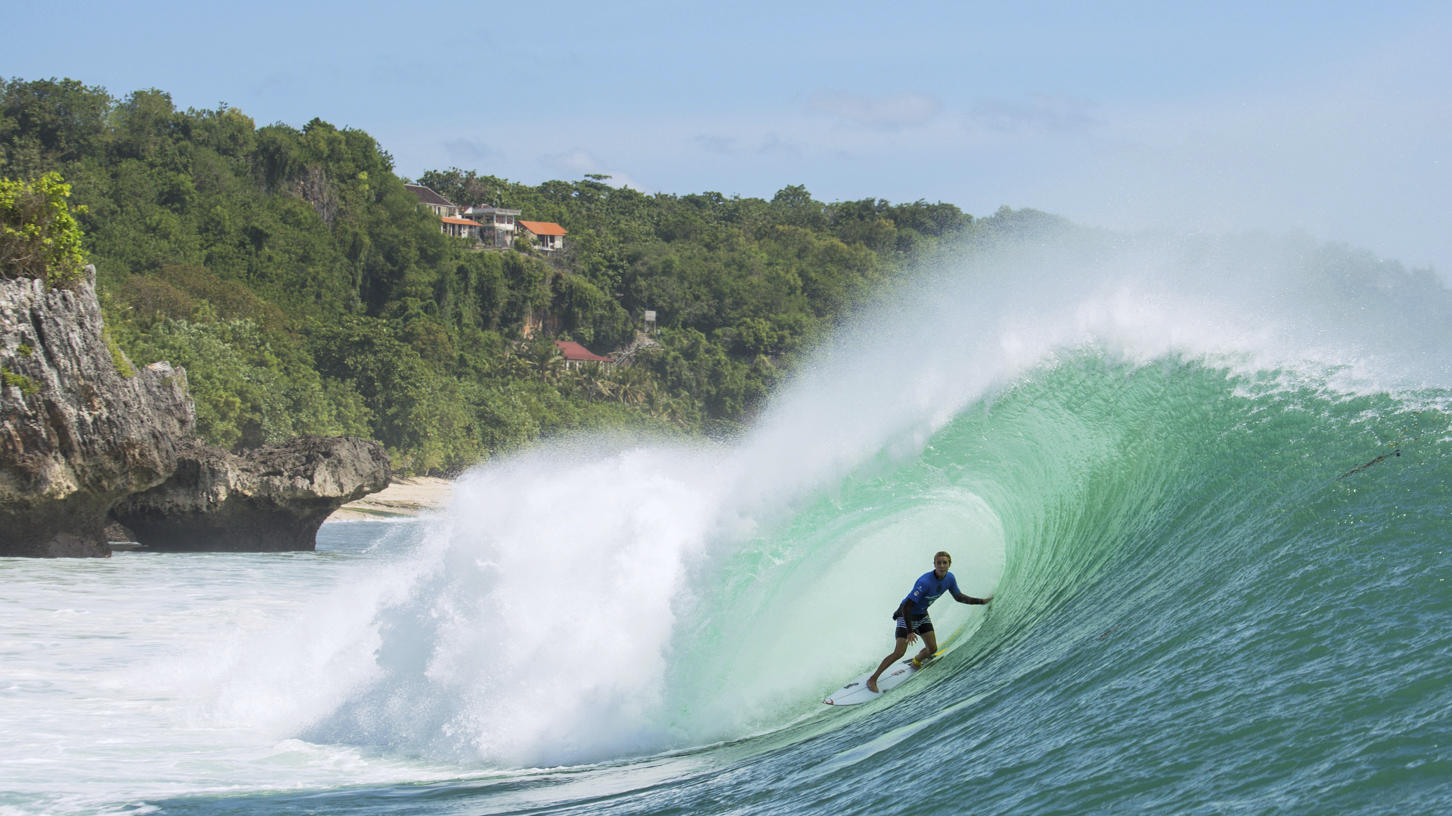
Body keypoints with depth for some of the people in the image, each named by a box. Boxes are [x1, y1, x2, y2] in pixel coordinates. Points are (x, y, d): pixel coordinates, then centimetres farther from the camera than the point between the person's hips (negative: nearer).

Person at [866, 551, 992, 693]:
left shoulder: (950, 578, -12)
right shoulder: (925, 582, -35)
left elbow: (959, 597, 7)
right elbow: (907, 606, -32)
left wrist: (981, 601, 4)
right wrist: (909, 632, -33)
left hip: (922, 615, 7)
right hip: (906, 615, -7)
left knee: (932, 648, 3)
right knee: (899, 653, -15)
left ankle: (917, 660, 40)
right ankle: (872, 679, -3)